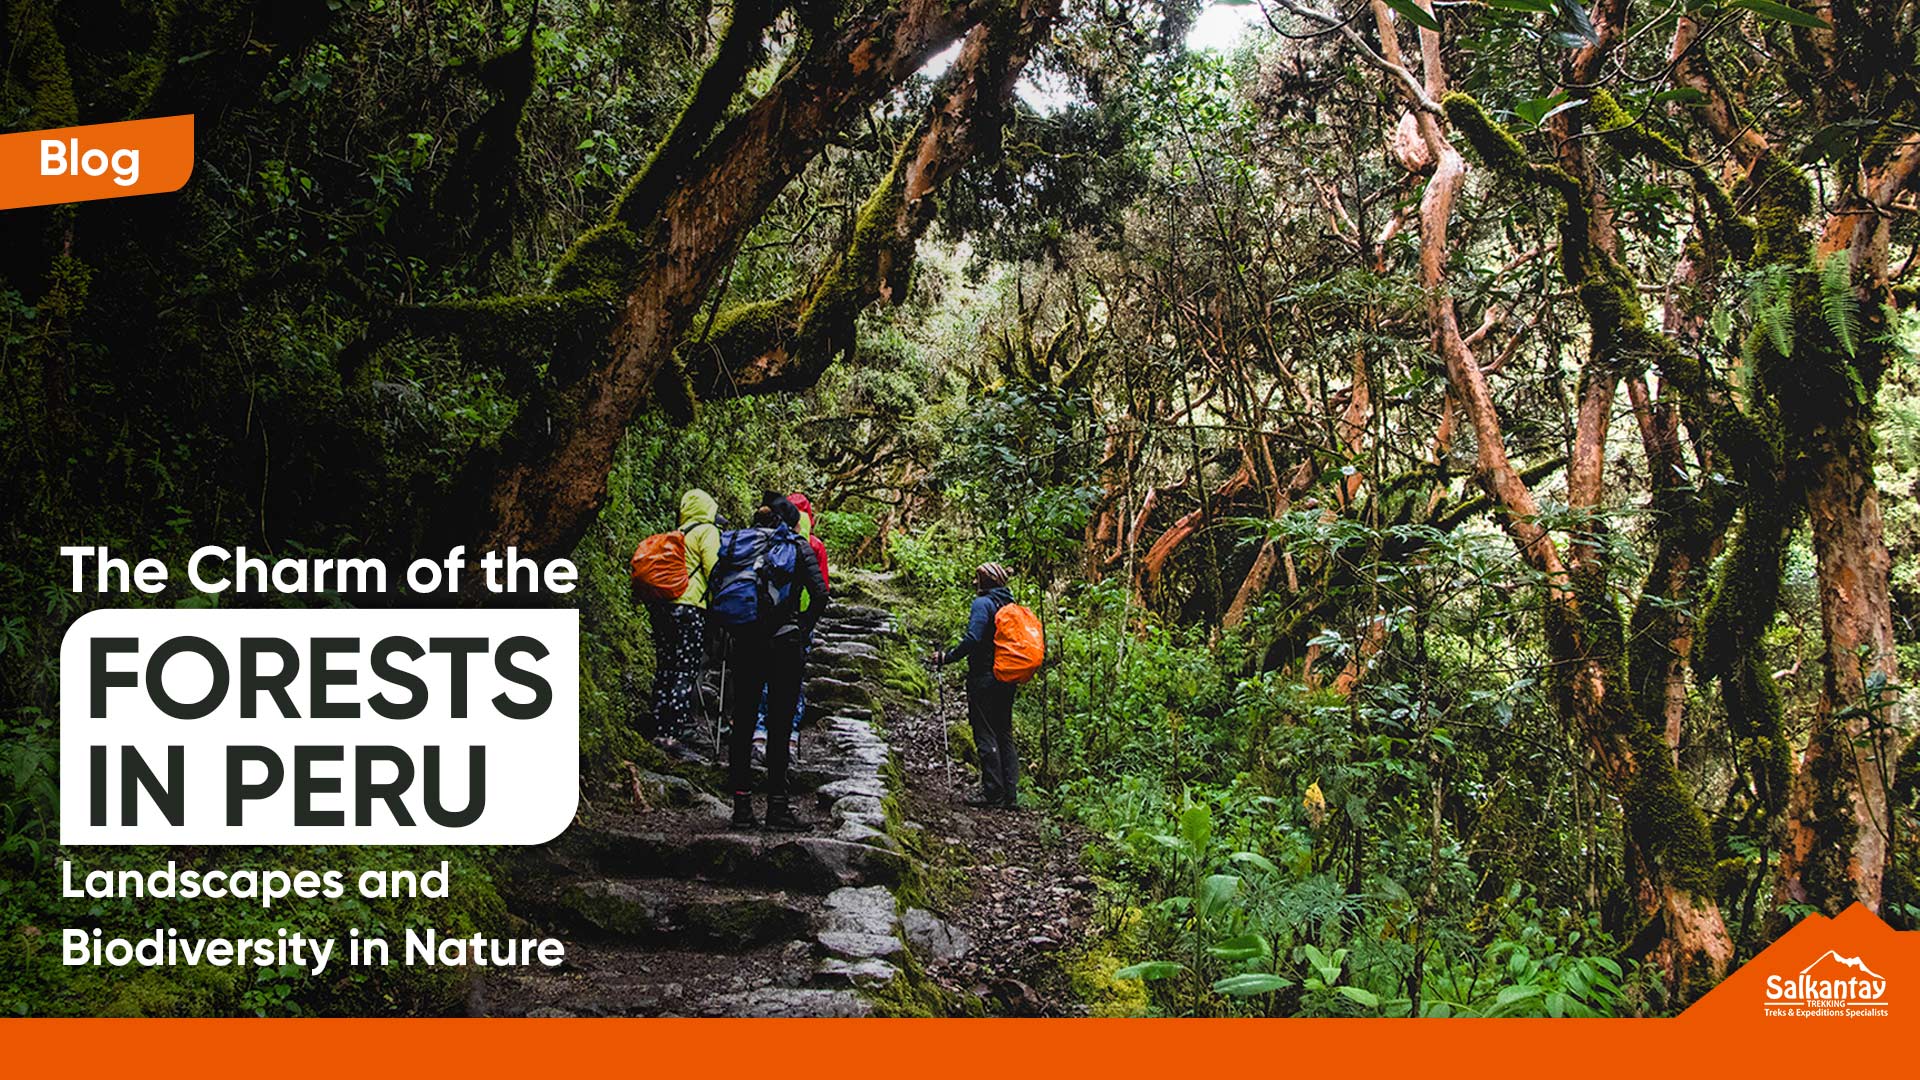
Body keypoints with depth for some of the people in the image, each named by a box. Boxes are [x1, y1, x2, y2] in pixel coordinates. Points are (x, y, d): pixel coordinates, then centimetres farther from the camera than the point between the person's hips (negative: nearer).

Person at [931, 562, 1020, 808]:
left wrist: (947, 657, -14)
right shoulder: (1009, 605, 13)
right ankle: (1011, 794, 9)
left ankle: (993, 794, -6)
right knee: (1004, 734, 11)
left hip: (984, 676, -8)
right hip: (1007, 678, 8)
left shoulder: (982, 604, -11)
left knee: (985, 734, -4)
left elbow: (972, 639, -22)